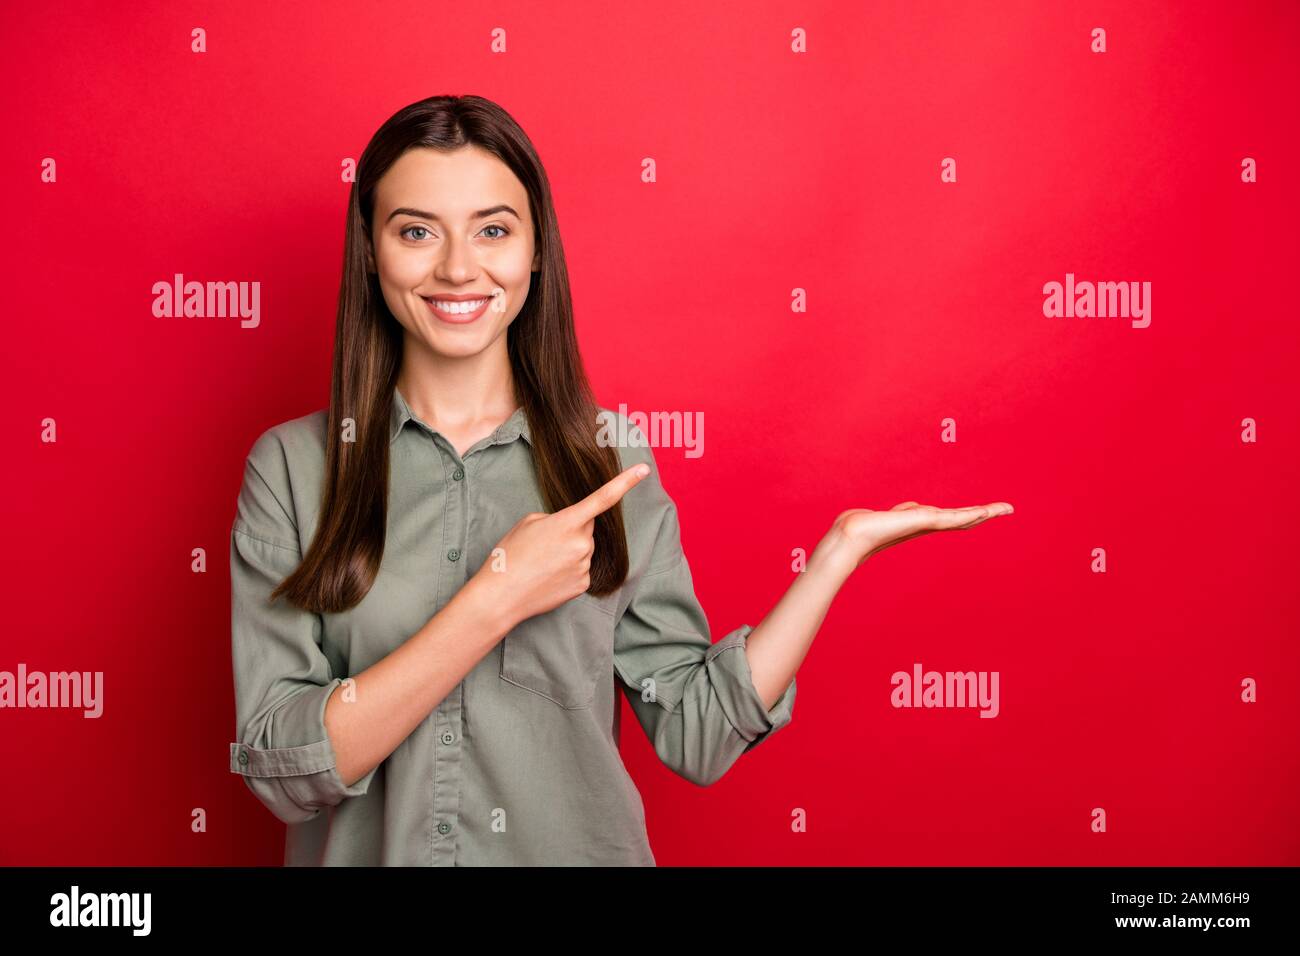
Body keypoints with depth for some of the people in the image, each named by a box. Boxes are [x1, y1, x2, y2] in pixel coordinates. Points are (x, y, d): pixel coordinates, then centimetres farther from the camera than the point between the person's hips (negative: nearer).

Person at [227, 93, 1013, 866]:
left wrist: (842, 547, -12)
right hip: (369, 846, -1)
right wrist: (496, 601, -23)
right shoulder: (292, 467, -10)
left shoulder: (611, 461, -6)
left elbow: (697, 734, -8)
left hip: (577, 846, 1)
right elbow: (281, 769, -16)